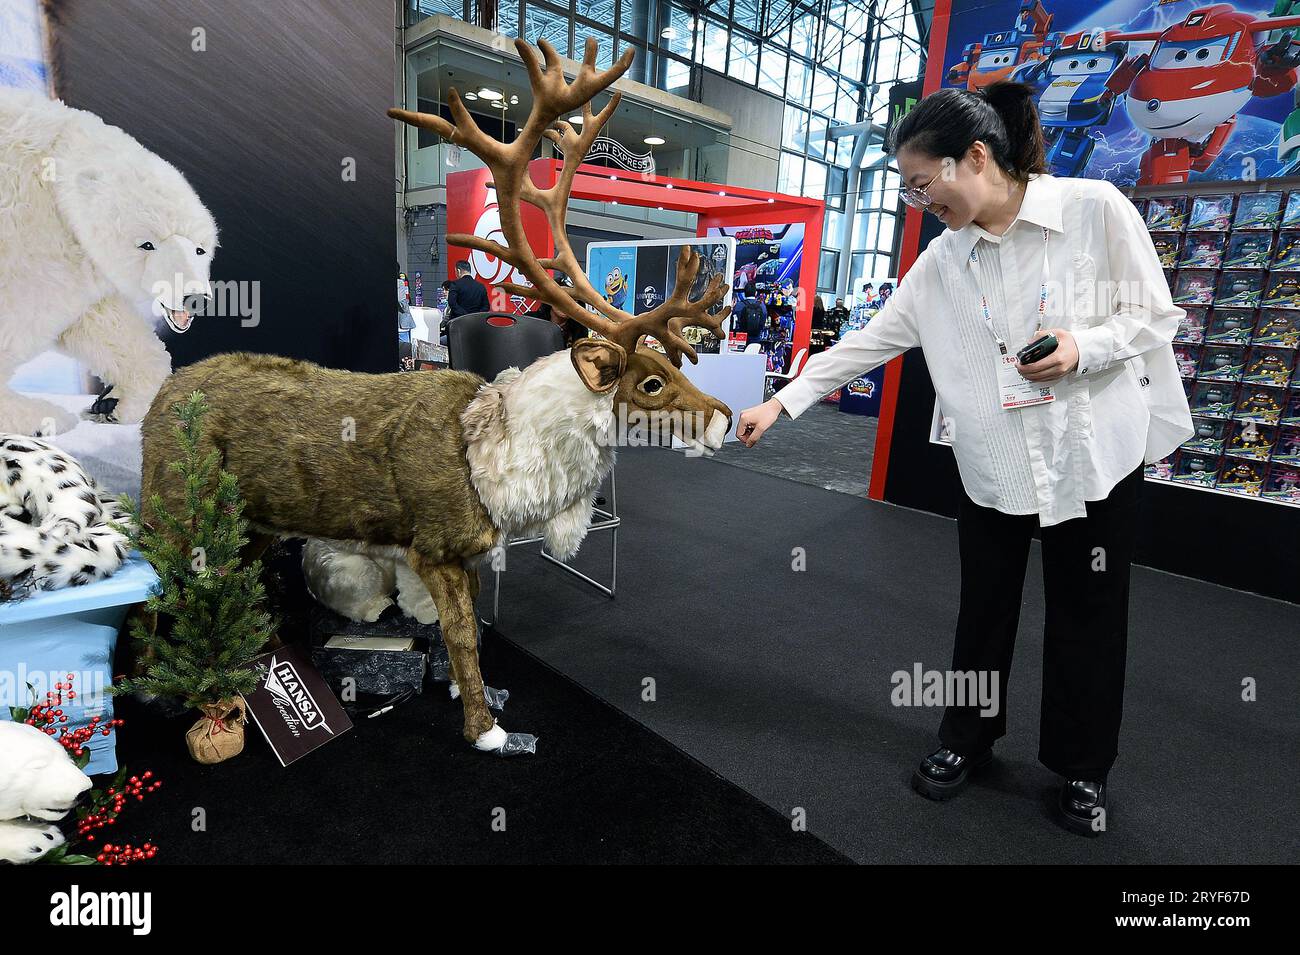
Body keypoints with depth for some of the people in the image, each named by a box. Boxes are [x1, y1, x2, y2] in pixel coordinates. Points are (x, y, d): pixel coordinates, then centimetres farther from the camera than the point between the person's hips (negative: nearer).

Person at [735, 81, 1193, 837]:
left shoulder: (1095, 208, -9)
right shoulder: (941, 263, 2)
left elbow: (1156, 314, -3)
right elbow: (869, 340, 2)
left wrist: (1083, 349, -23)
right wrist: (782, 401, 0)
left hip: (1097, 455, -2)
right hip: (993, 465, 3)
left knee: (1087, 617, 11)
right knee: (983, 610, 13)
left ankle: (1084, 767, 33)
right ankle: (967, 738, 36)